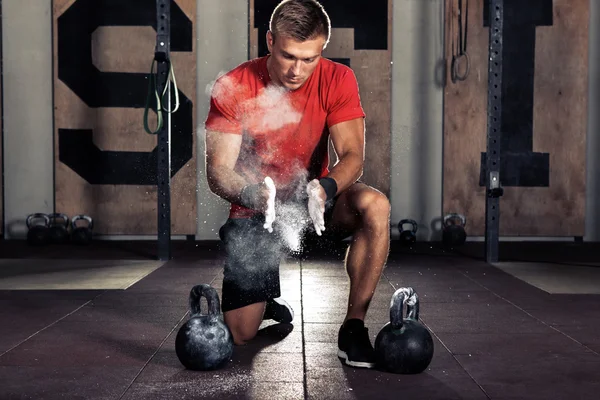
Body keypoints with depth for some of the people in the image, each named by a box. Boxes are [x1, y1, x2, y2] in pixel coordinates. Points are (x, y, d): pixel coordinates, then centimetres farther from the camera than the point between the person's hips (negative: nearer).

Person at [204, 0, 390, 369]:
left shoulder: (337, 80, -11)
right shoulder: (233, 88, -15)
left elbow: (353, 155, -19)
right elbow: (218, 173, -19)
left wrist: (325, 189, -42)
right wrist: (253, 194, -41)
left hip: (312, 197, 1)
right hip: (253, 211, -1)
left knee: (375, 205, -32)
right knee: (241, 334, -5)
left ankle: (353, 326, -19)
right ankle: (266, 299, 34)